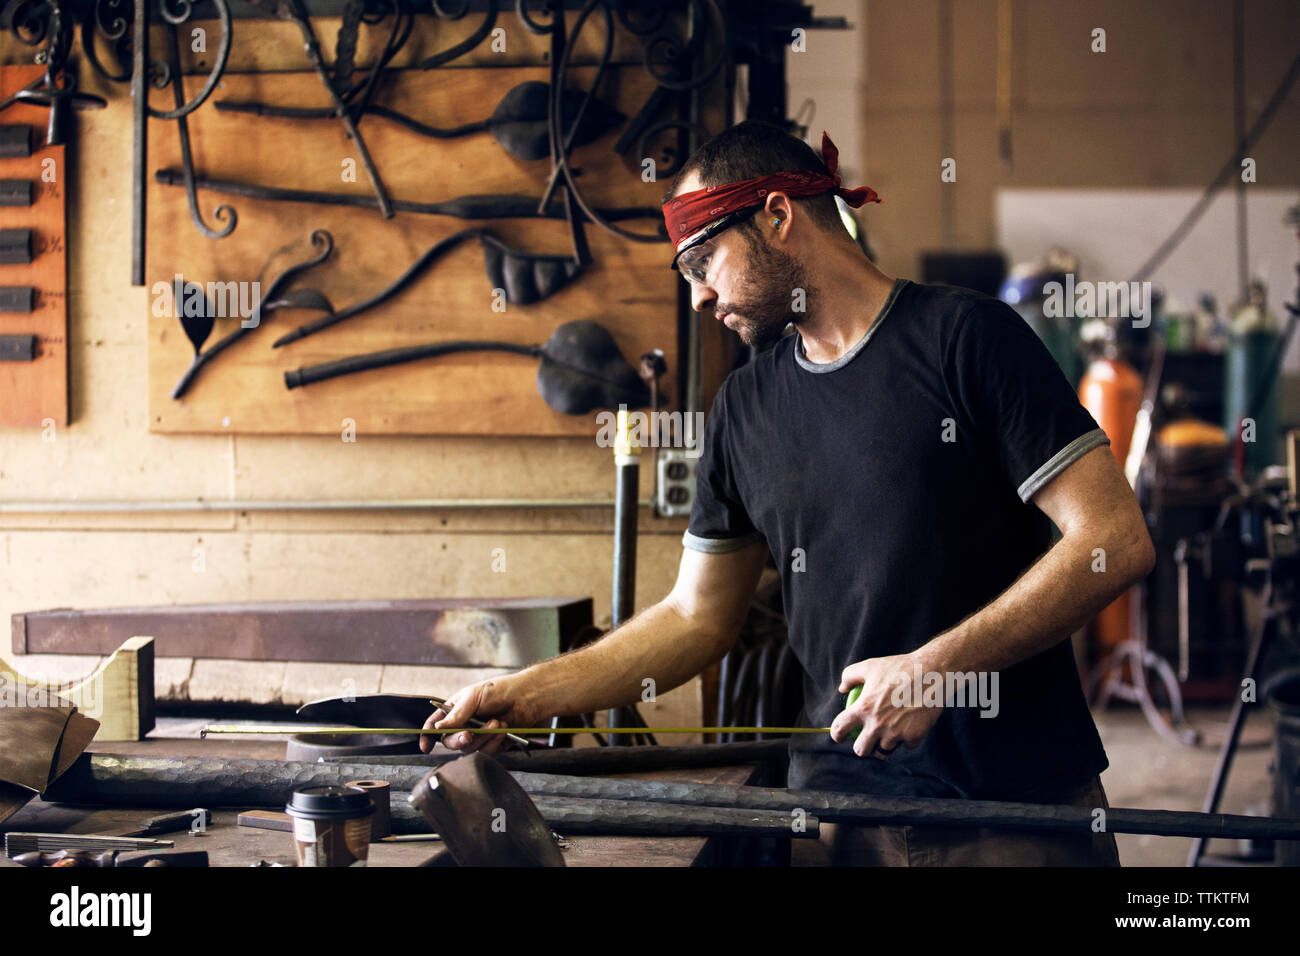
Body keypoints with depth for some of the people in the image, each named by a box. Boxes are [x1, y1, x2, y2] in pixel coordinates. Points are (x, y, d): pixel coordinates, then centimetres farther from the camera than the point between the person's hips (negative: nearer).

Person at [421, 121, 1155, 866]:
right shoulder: (747, 407, 10)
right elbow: (696, 616, 16)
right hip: (840, 804, 4)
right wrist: (524, 696, 7)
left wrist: (938, 665, -17)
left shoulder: (965, 336, -6)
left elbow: (1117, 540, -12)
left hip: (1019, 805, -4)